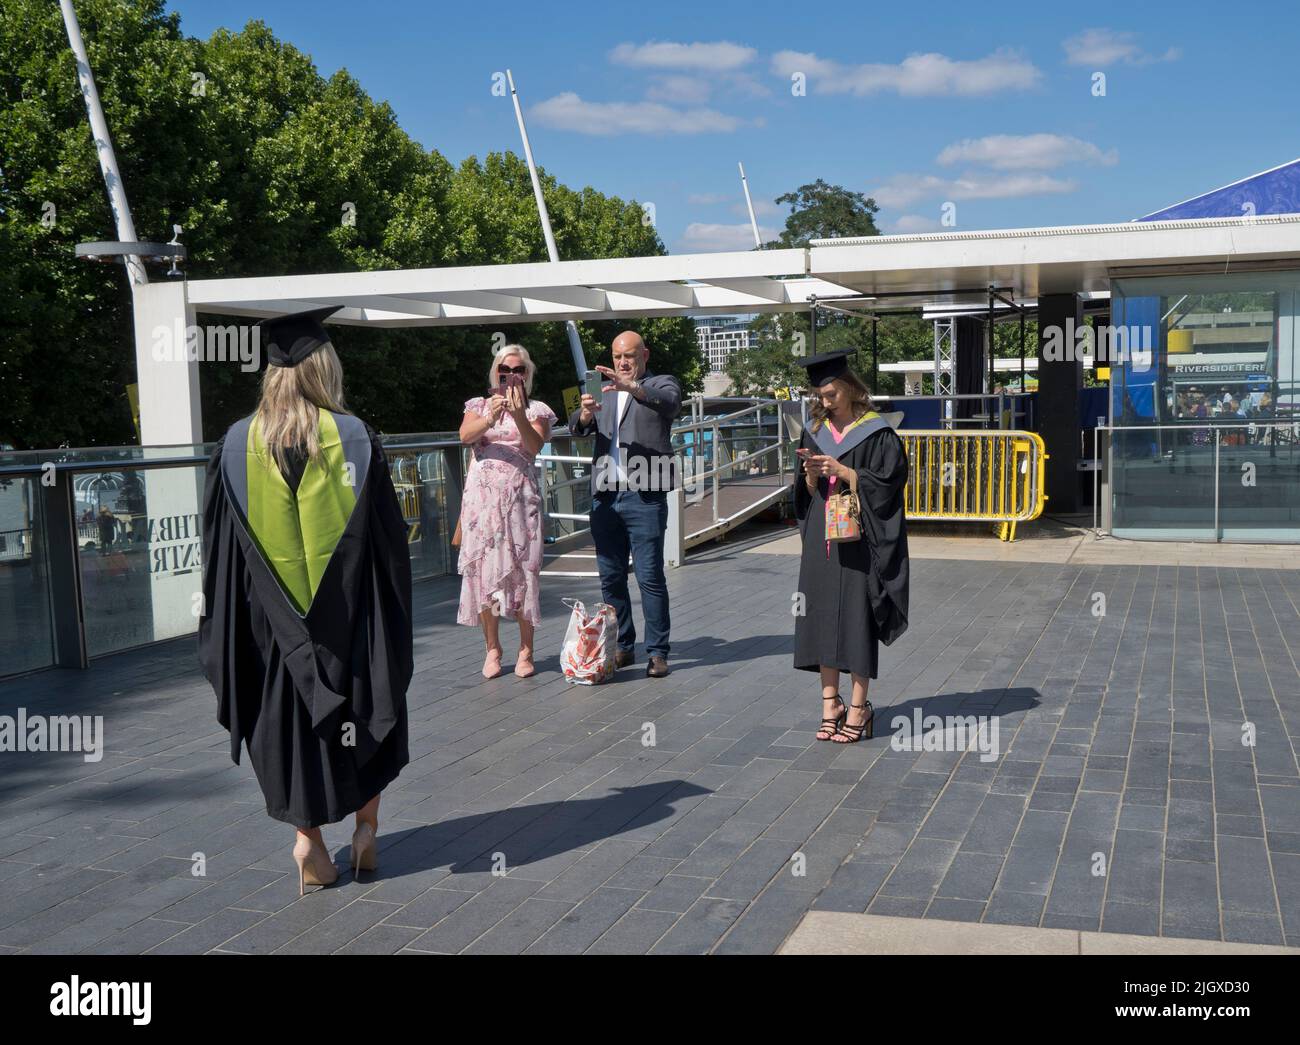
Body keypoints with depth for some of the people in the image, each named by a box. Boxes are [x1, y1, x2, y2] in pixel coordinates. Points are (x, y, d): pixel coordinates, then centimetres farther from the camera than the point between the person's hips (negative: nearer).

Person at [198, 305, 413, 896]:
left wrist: (227, 631, 10)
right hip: (349, 615, -1)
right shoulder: (353, 437, -8)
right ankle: (366, 823, 20)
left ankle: (308, 839, 13)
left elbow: (220, 546, 1)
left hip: (273, 622, 1)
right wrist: (391, 618, 5)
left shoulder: (237, 445, -4)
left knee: (290, 719, 12)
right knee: (362, 710, 16)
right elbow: (388, 536, -5)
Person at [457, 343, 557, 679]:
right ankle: (492, 648, 9)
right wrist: (490, 418, -25)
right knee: (483, 569, 0)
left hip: (520, 496, -1)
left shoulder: (536, 410, 10)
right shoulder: (480, 404, 14)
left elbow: (534, 446, -9)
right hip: (482, 496, 1)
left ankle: (526, 650, 2)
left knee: (523, 569, -4)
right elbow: (465, 436, -7)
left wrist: (519, 416, -25)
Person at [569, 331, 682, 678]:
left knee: (650, 576, -6)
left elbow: (671, 403, -17)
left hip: (644, 496, -5)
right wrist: (586, 411, -18)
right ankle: (623, 646, 18)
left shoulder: (660, 384, 7)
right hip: (604, 496, 5)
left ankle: (657, 652, -1)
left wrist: (630, 386, -34)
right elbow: (577, 427, 6)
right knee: (611, 577, 8)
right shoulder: (604, 390, 20)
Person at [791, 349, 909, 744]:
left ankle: (858, 707, 7)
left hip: (858, 542, -5)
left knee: (856, 619, -2)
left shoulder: (876, 433, -5)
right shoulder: (814, 432, 10)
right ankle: (830, 703, 15)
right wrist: (811, 474, -9)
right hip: (821, 539, 5)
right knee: (822, 616, 5)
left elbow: (885, 485, -9)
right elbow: (805, 493, 12)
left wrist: (841, 470, -17)